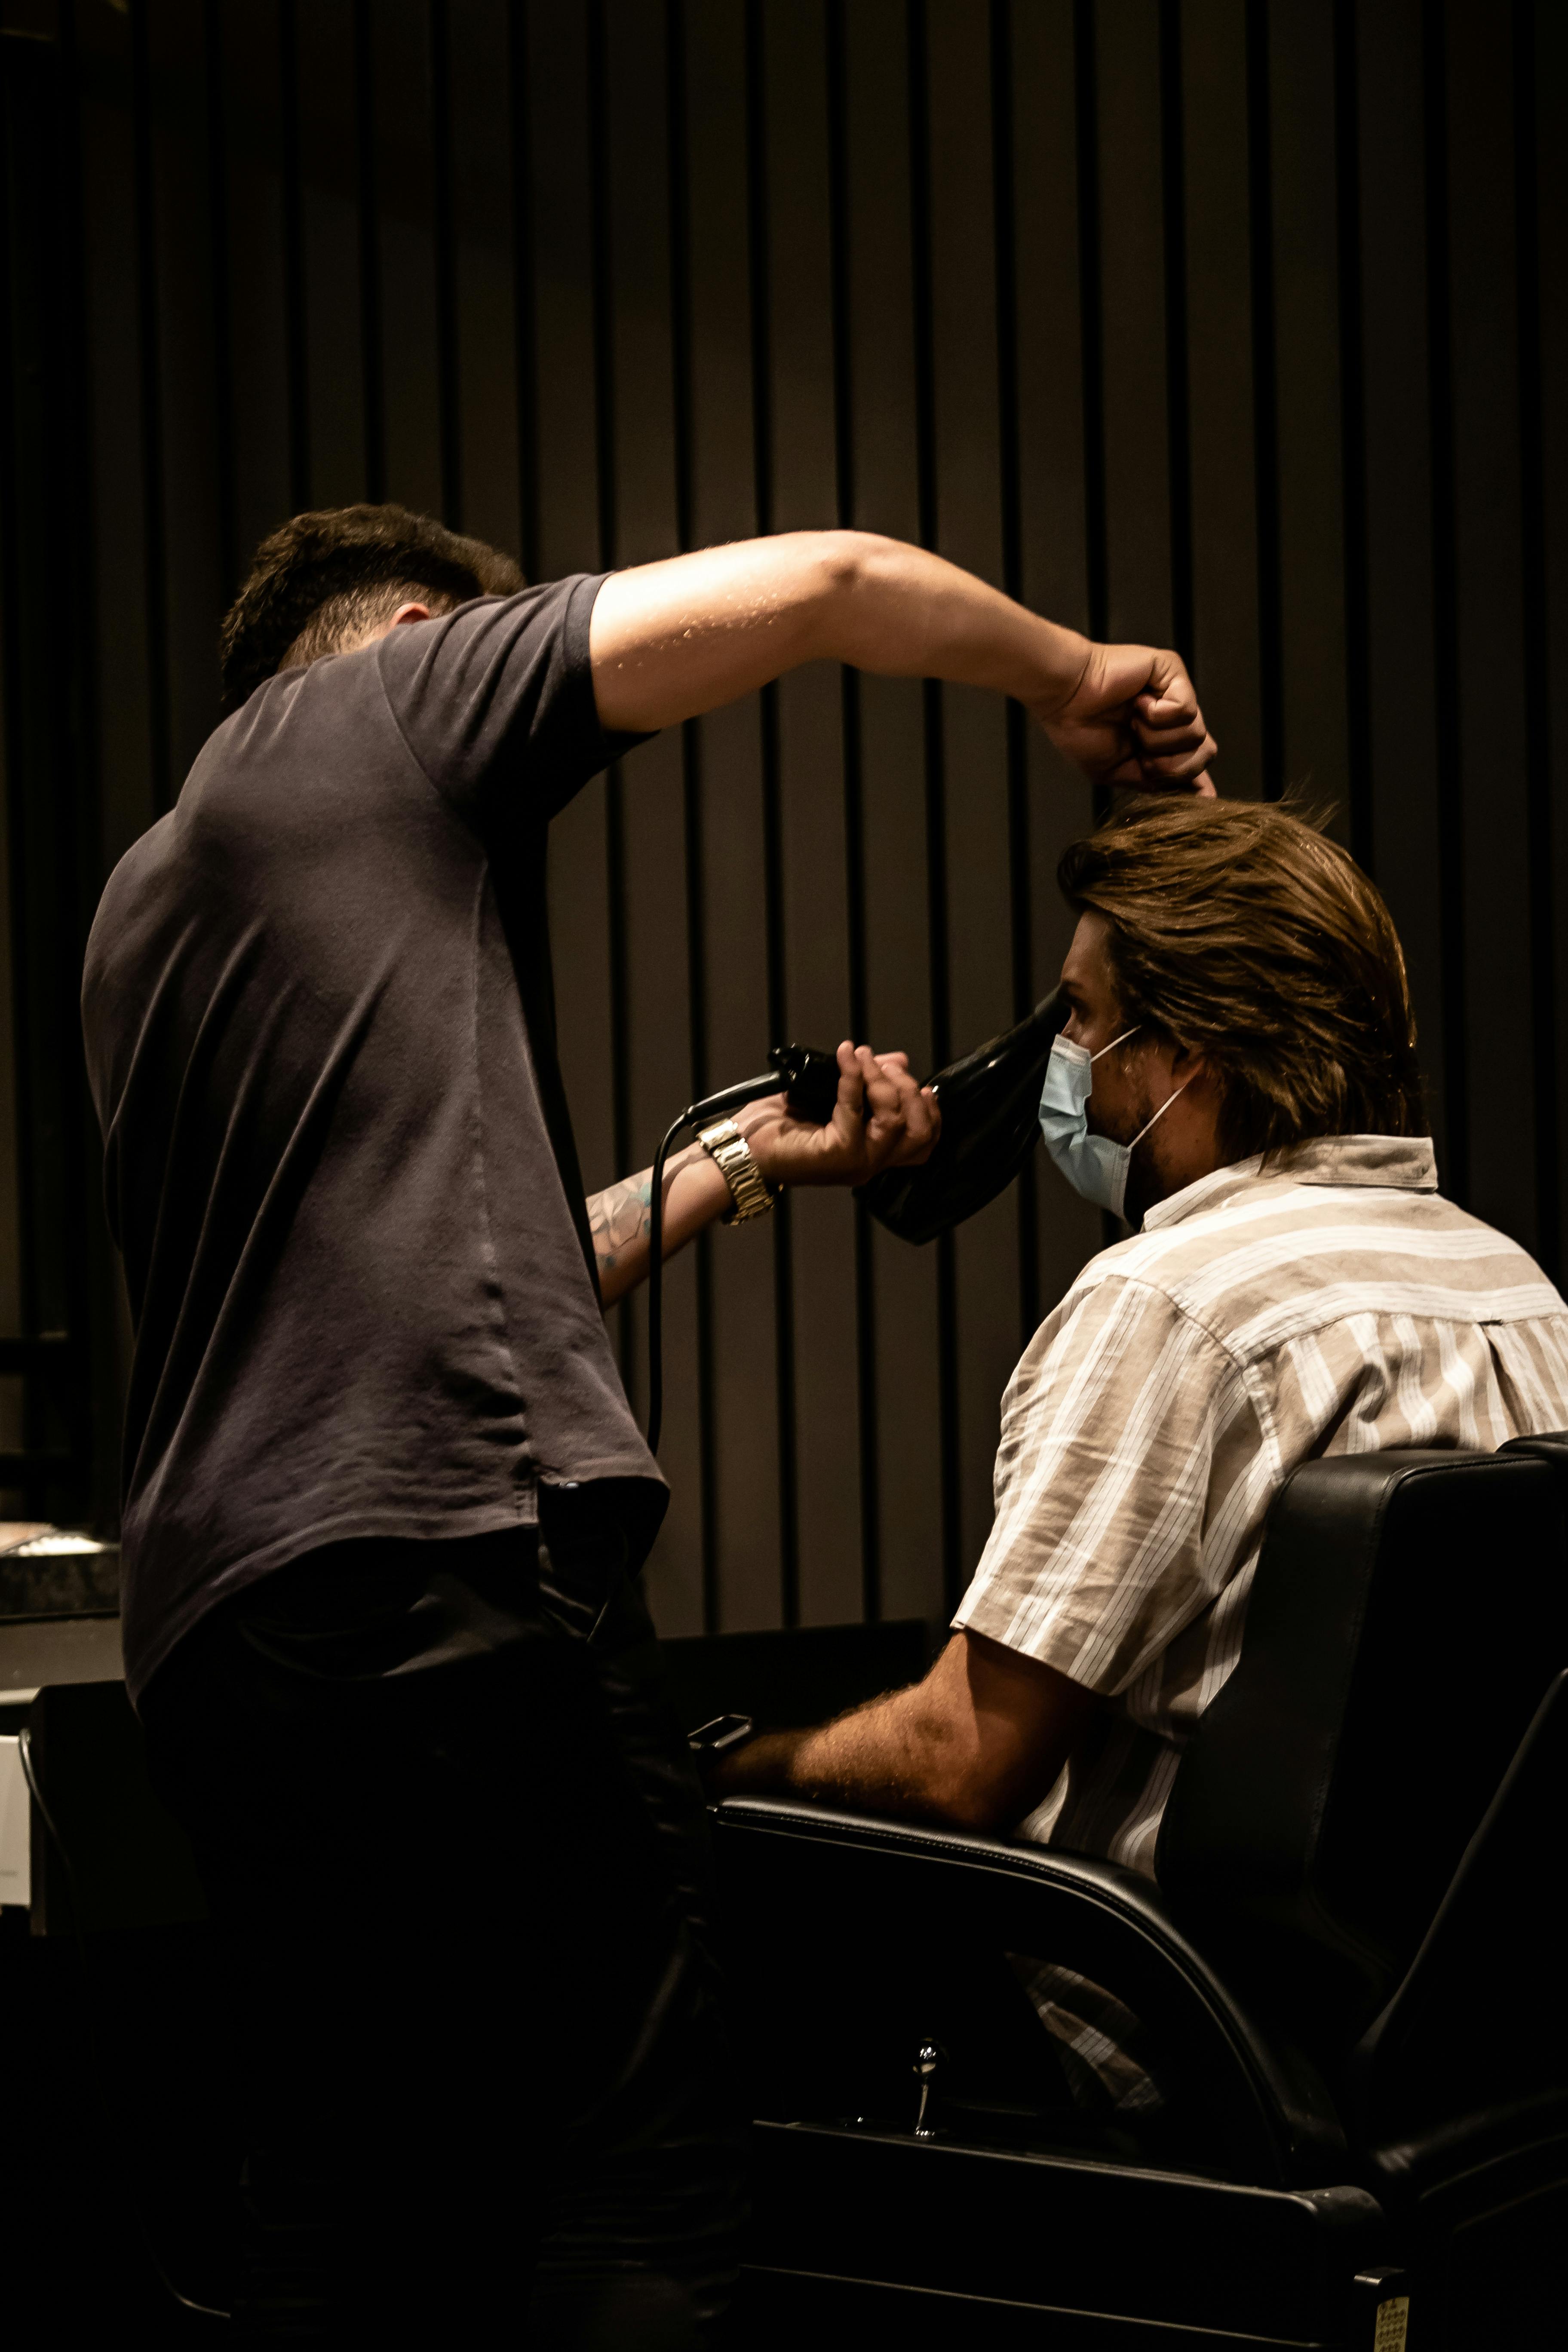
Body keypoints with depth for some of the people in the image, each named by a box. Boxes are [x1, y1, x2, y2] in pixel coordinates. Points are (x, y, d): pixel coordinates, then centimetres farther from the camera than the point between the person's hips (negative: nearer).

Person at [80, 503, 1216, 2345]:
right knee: (637, 2195, -6)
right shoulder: (389, 697, 6)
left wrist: (740, 1167, 31)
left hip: (212, 1627, 9)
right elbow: (822, 585, 1)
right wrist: (1075, 681, 18)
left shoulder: (143, 908, 28)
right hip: (448, 1559, -9)